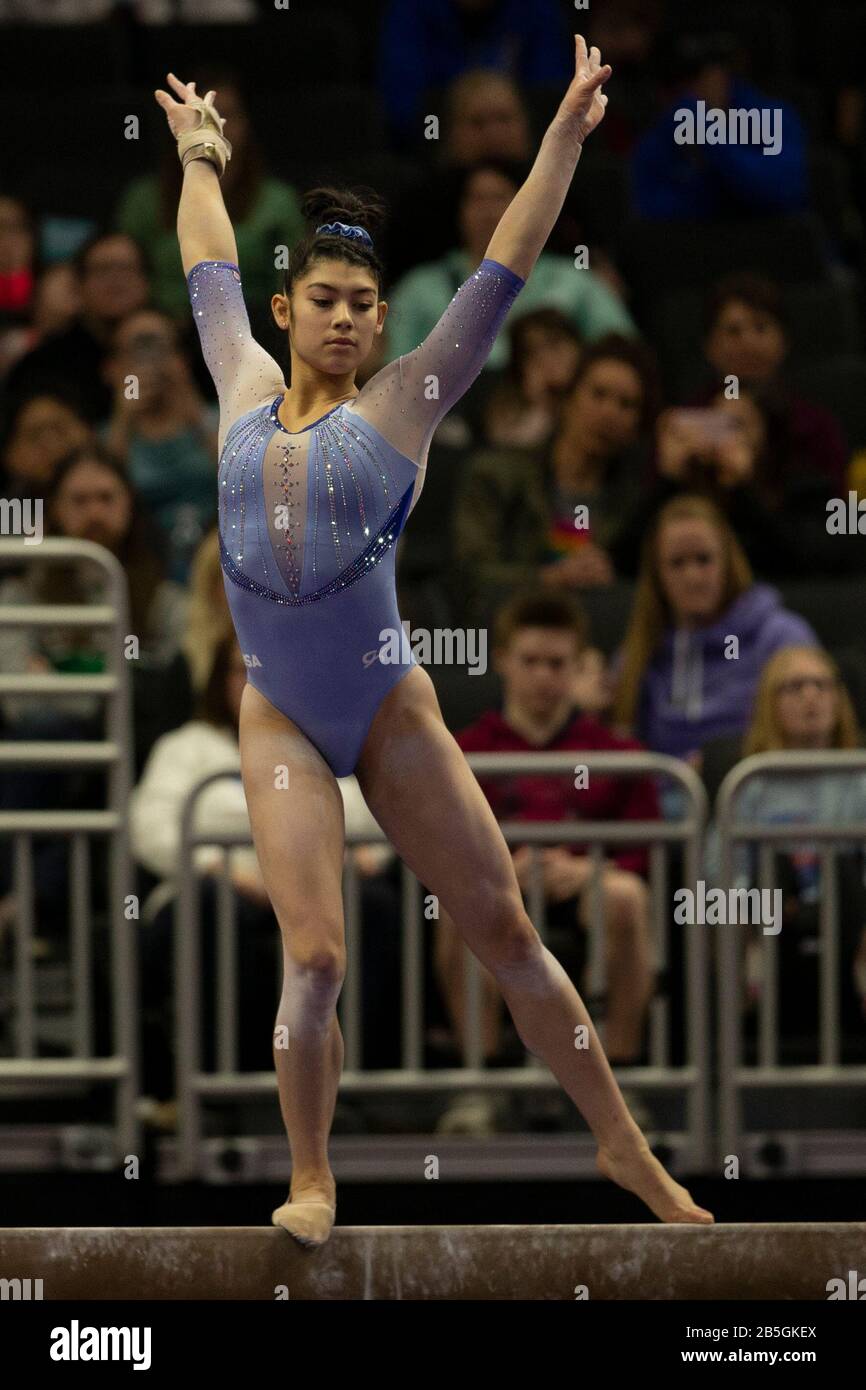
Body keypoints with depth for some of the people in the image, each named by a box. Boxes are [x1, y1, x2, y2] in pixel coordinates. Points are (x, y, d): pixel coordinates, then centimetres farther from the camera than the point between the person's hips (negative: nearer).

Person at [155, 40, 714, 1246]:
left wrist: (566, 136, -5)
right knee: (313, 955, -11)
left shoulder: (401, 409, 0)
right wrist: (198, 159, 35)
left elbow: (499, 278, -2)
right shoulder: (247, 393, 7)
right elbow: (210, 273, 23)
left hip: (391, 712, -1)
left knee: (505, 929, 3)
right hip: (280, 719, 1)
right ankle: (311, 1184, 0)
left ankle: (625, 1149, 10)